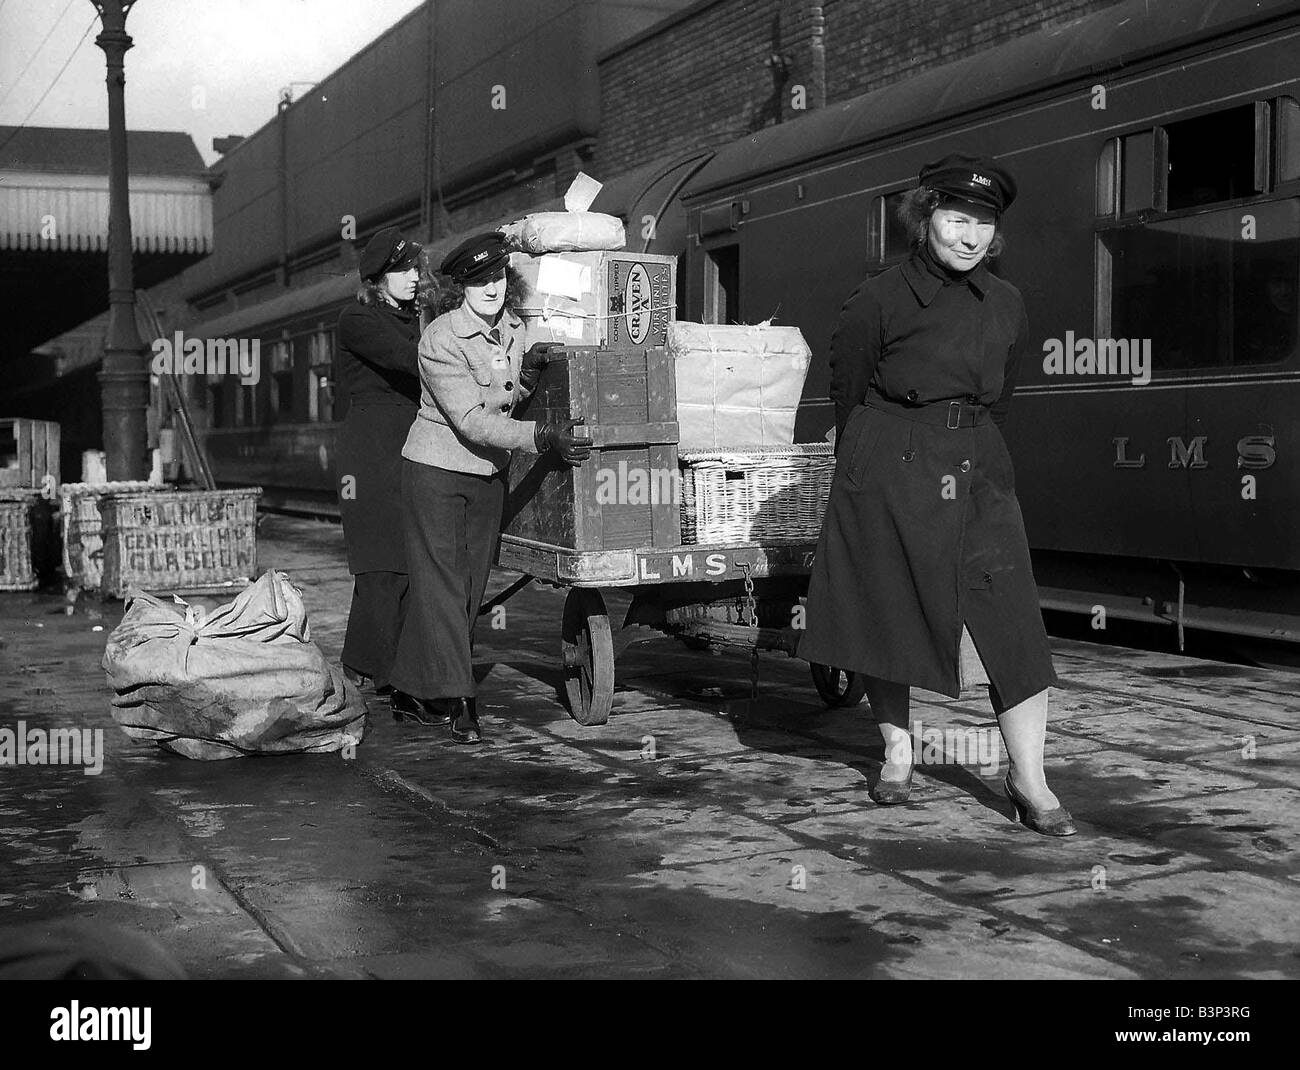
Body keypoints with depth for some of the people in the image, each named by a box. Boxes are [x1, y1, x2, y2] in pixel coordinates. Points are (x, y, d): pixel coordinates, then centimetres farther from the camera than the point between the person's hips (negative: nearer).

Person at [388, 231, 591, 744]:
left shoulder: (514, 328, 1)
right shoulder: (440, 339, -20)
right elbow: (471, 421, -26)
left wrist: (529, 374, -10)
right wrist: (543, 437, -35)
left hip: (489, 473, 7)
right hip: (436, 469, -7)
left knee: (472, 582, 9)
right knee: (440, 579, -6)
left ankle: (421, 686, 21)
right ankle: (459, 700, -6)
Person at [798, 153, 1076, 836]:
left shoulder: (1006, 306, 10)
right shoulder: (879, 300, -4)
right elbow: (848, 393, 4)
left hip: (977, 472, 3)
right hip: (888, 474, -3)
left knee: (1012, 620, -5)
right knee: (885, 617, 5)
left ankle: (1029, 781, 1)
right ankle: (896, 751, 26)